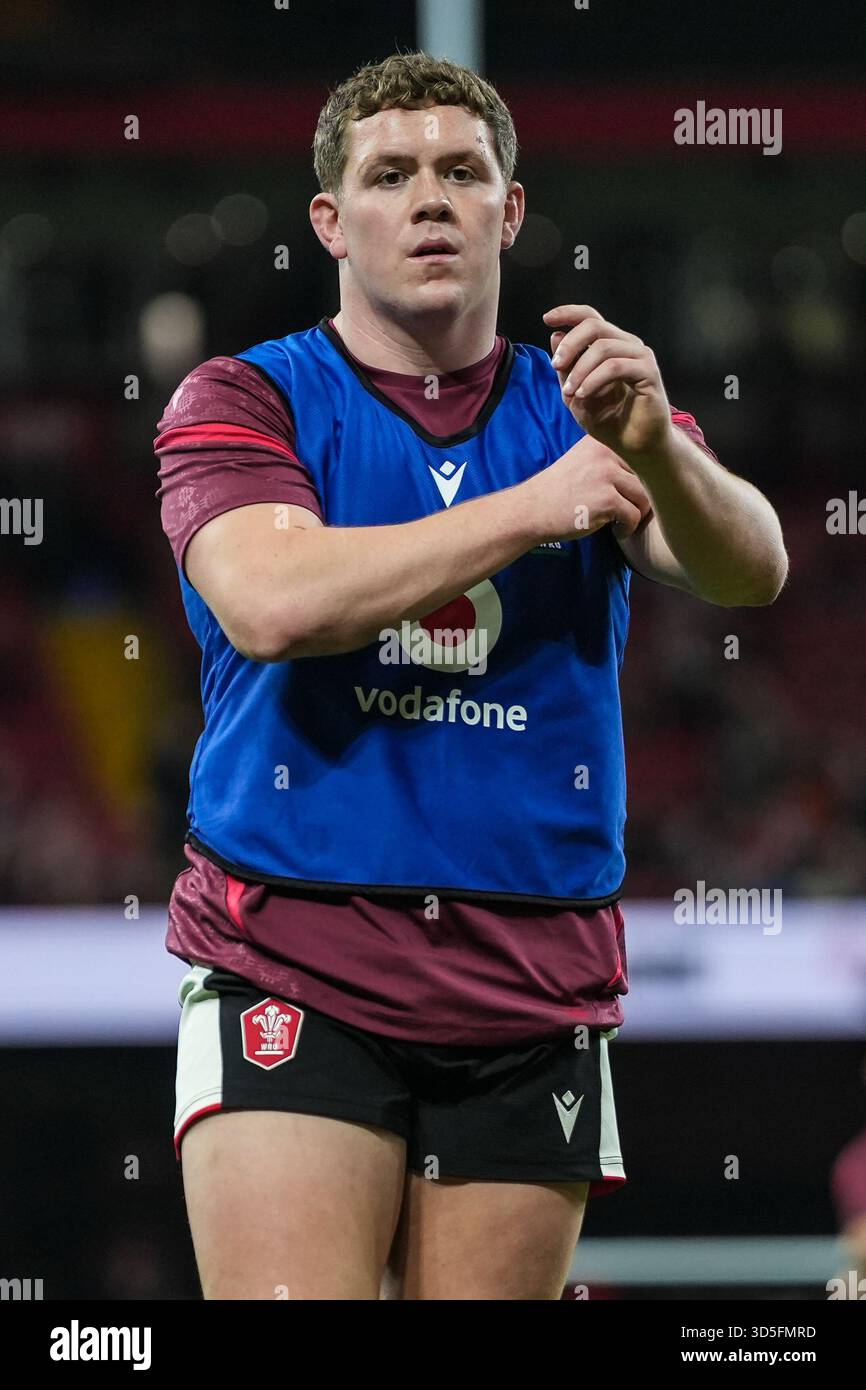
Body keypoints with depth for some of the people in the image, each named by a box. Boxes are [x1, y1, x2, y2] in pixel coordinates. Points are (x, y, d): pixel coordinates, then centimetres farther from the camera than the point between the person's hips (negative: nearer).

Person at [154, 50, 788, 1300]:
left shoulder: (581, 411, 12)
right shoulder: (245, 401, 4)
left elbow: (749, 572, -7)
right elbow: (269, 602, -16)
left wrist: (657, 448, -28)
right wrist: (531, 509, -16)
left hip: (534, 997, 3)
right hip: (294, 979, -3)